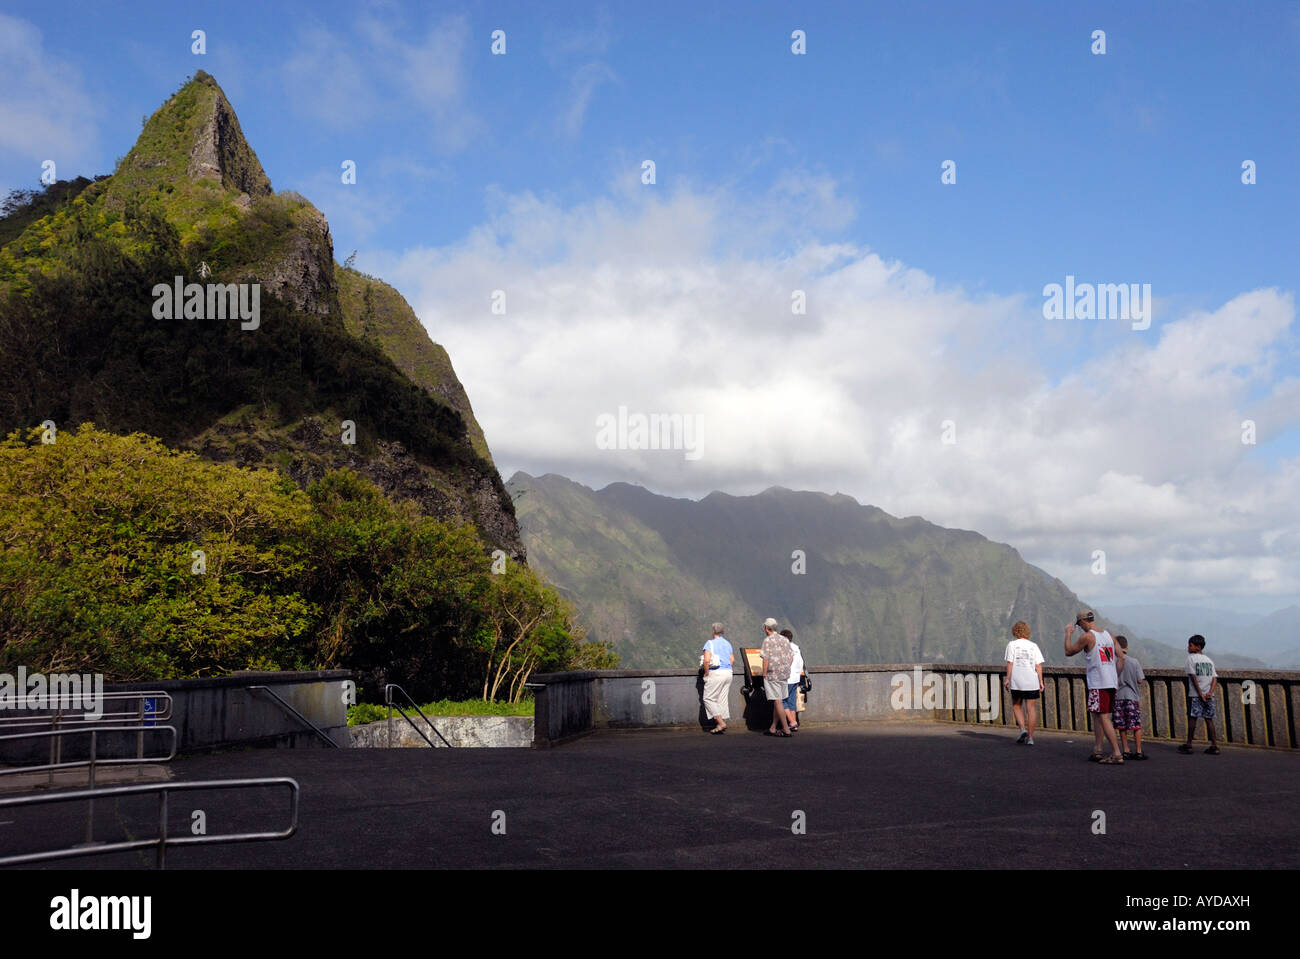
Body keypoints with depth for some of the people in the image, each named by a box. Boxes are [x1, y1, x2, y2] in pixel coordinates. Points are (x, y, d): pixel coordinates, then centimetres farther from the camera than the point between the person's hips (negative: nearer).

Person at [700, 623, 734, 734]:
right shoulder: (727, 644, 12)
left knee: (708, 698, 2)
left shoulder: (710, 643, -8)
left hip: (716, 673, -7)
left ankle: (721, 722, -7)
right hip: (728, 673, 7)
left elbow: (706, 660, -18)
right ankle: (723, 723, 12)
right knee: (723, 699, 12)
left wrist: (706, 673, -7)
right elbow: (732, 660, 9)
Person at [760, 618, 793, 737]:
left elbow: (766, 659, -15)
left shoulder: (768, 640, -9)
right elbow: (791, 657, 14)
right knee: (778, 701, 14)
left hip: (773, 674, -7)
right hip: (784, 675, 7)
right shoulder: (785, 640, 12)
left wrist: (764, 674, -8)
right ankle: (772, 728, 20)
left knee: (777, 701, -5)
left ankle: (786, 729, -8)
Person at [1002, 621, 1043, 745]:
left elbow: (1009, 663, -5)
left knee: (1016, 706, 16)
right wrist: (1041, 682, 5)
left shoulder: (1012, 644, 0)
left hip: (1016, 681, -1)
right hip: (1032, 683, 2)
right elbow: (1038, 666, 2)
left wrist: (1007, 679, 0)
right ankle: (1030, 737, 3)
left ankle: (1023, 729, -3)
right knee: (1031, 708, 5)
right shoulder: (1034, 646, 6)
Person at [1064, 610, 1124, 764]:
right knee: (1097, 716, 17)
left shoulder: (1086, 636, -9)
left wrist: (1068, 634, 13)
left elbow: (1068, 652, 0)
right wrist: (1117, 678, 18)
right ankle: (1097, 751, 21)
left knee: (1103, 718, -7)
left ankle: (1117, 754, -12)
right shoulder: (1108, 634, 13)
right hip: (1111, 682, 8)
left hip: (1098, 684, -8)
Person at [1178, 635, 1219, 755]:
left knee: (1192, 718, 1)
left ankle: (1188, 745, 5)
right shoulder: (1209, 660, 14)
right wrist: (1210, 692, -6)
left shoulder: (1191, 658, -3)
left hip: (1195, 695, -5)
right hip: (1209, 696, 5)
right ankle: (1214, 746, 3)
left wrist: (1200, 694, -10)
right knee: (1209, 719, 6)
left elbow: (1194, 677, -10)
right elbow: (1215, 678, 3)